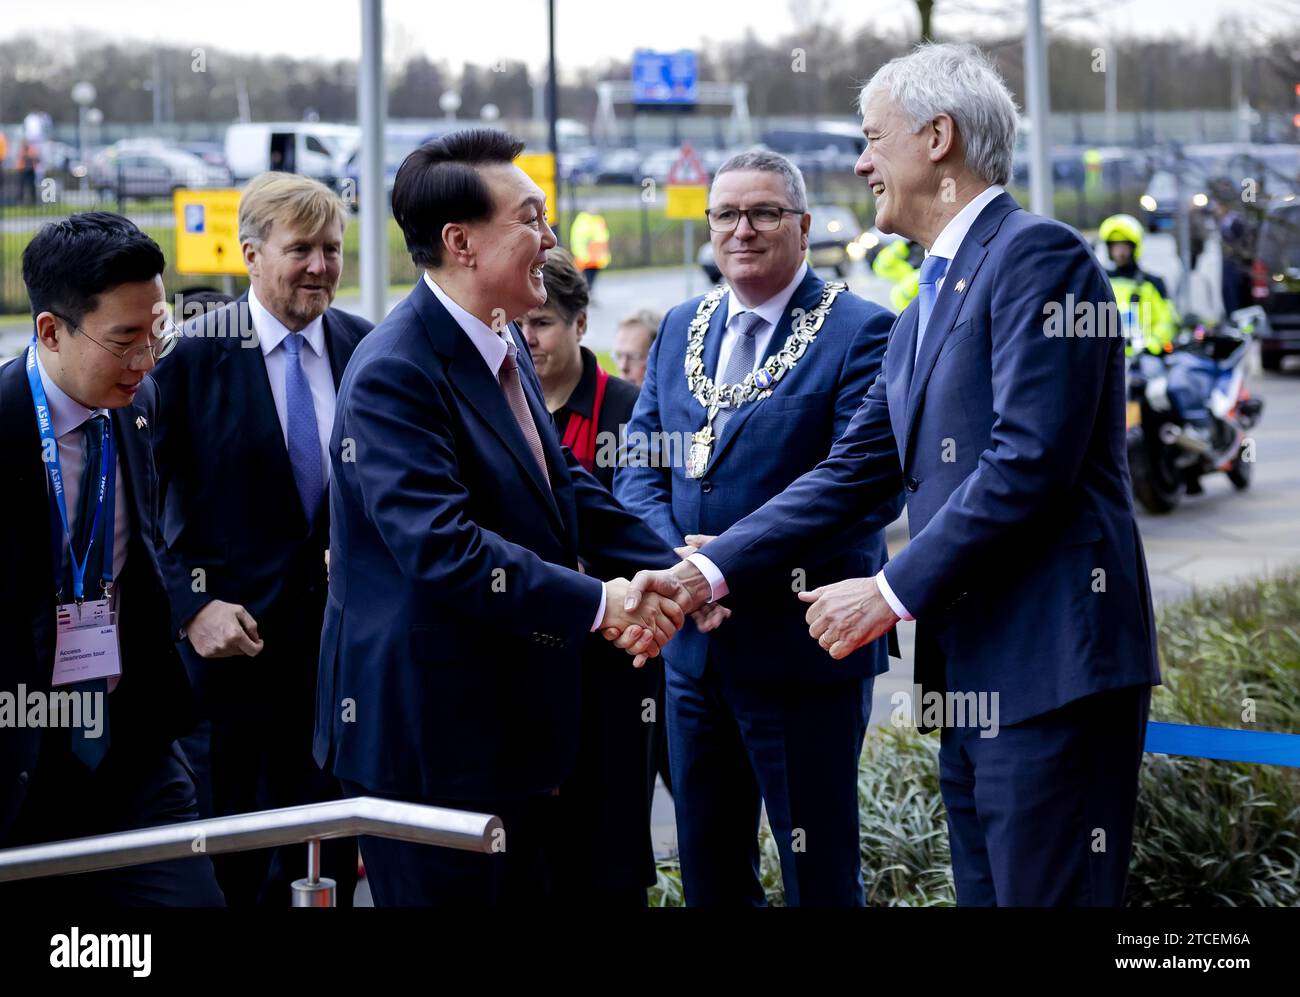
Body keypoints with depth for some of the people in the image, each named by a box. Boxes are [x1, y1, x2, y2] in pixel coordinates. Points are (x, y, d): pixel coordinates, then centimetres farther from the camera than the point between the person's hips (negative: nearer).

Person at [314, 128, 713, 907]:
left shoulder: (504, 346, 10)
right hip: (428, 737, -9)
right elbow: (443, 549, -28)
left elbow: (566, 487, 16)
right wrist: (596, 605, -24)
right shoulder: (393, 376, -20)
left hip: (516, 722, 10)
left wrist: (672, 574, 4)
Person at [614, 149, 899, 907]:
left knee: (820, 873, 2)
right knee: (709, 870, 15)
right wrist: (676, 556, -10)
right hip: (694, 643, 6)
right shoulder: (681, 329, 13)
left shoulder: (860, 331, -7)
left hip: (802, 645, -6)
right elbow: (639, 465, 9)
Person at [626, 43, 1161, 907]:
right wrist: (708, 572, 9)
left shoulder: (1038, 255, -9)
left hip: (1050, 663, -10)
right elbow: (852, 477, 17)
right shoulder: (928, 305, 21)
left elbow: (1028, 463, -18)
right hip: (970, 672, 10)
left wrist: (893, 593, -15)